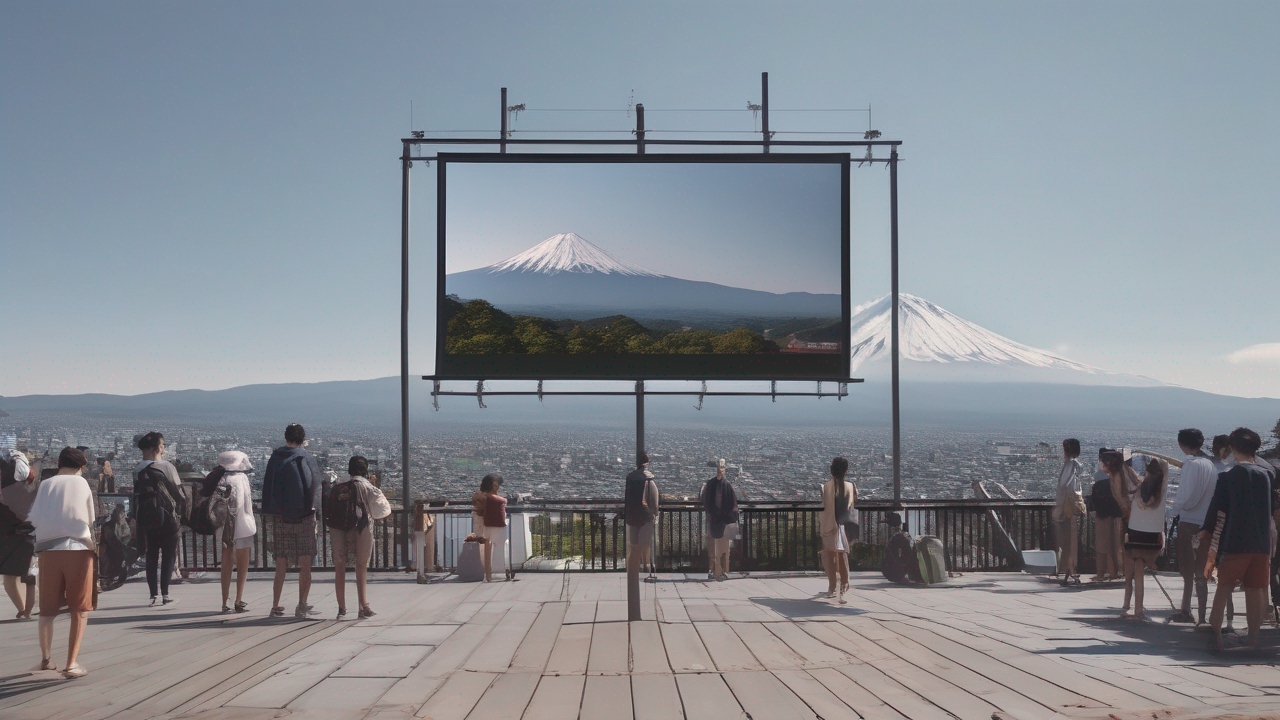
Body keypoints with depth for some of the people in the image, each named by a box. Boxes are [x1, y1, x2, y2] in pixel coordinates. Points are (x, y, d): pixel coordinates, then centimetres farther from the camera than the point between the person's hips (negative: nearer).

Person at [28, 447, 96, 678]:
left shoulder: (45, 485, 10)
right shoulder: (81, 483, 7)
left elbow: (34, 519, 6)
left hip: (49, 551, 2)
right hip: (78, 549, -2)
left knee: (48, 609, 16)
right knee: (79, 609, 4)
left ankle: (46, 658, 24)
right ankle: (71, 664, -1)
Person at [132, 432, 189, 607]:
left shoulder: (138, 470, 4)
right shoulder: (166, 466, -10)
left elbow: (136, 495, 7)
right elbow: (178, 492, -8)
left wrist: (138, 518, 14)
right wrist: (181, 513, 5)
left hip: (147, 519, 4)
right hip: (167, 517, -4)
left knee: (151, 556, 10)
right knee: (168, 555, 4)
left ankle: (154, 594, 7)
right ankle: (164, 593, 1)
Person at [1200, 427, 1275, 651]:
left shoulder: (1228, 476, -6)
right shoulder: (1267, 475, 4)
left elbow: (1216, 508, -1)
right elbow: (1272, 508, 15)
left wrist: (1206, 531, 11)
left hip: (1235, 542, -3)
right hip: (1262, 543, 3)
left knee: (1224, 587, 4)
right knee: (1255, 589, 8)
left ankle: (1216, 634, 0)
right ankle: (1253, 638, 10)